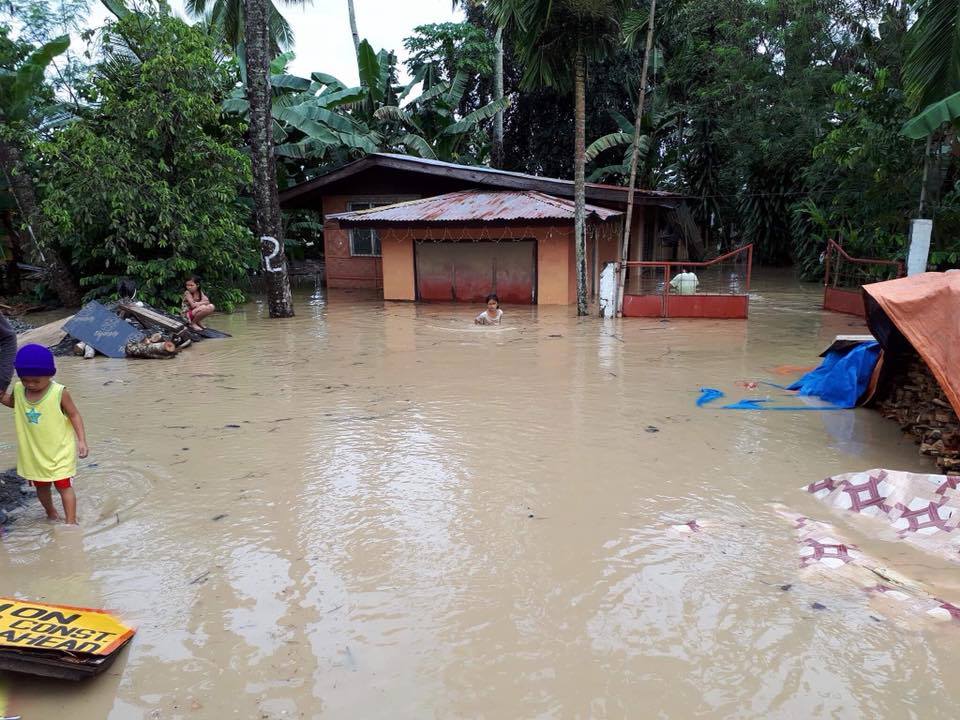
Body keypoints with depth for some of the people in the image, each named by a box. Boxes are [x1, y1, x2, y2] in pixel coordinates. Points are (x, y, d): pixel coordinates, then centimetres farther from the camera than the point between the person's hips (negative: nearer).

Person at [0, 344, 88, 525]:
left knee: (64, 486, -1)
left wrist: (81, 440, -16)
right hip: (34, 453, 5)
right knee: (41, 486, 19)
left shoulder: (59, 393, -19)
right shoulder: (18, 390, -5)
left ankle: (71, 521, 6)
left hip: (60, 451, -5)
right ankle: (51, 513, 42)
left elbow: (74, 415, -11)